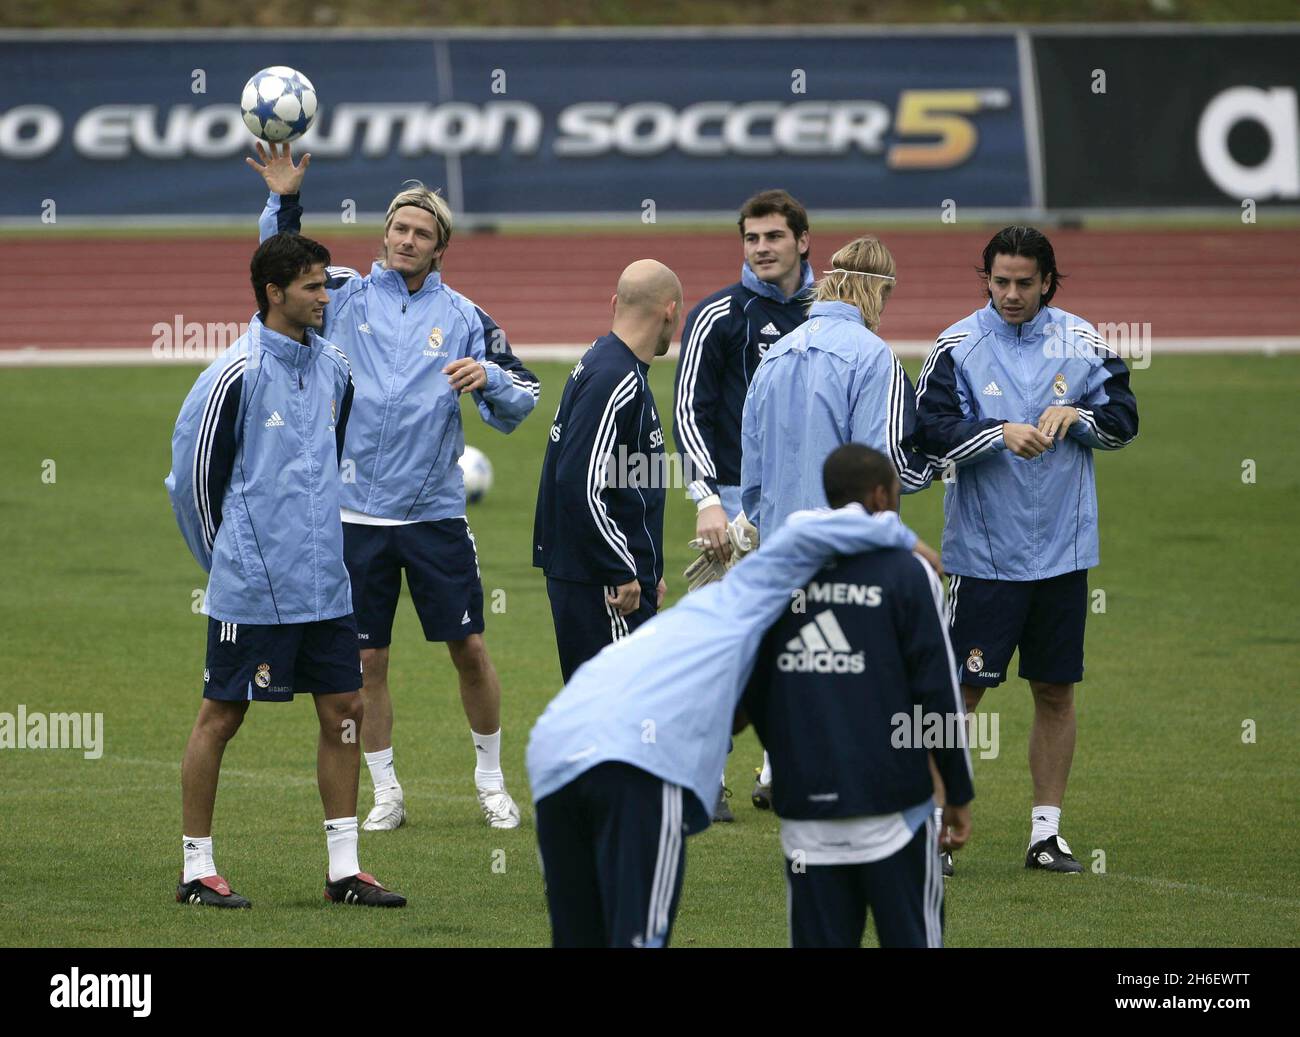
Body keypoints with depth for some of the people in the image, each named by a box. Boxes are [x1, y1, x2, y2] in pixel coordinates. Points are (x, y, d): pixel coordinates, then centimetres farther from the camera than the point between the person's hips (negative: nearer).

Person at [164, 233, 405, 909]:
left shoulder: (333, 367, 8)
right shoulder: (237, 372, -12)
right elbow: (193, 469, -5)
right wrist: (227, 557, 5)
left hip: (325, 583, 7)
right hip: (251, 590, -7)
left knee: (344, 711, 5)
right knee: (221, 716, 2)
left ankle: (343, 870, 11)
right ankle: (196, 871, 10)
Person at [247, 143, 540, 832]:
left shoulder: (463, 317, 4)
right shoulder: (347, 298, 4)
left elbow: (519, 402, 4)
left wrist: (488, 376, -18)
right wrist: (284, 202, -17)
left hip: (435, 511, 0)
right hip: (358, 512, 0)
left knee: (469, 648, 2)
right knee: (367, 659, 4)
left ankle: (491, 781, 18)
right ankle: (385, 793, 15)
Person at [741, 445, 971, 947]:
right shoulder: (907, 574, -4)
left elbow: (754, 694, 10)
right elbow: (937, 691, -5)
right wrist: (959, 795, 4)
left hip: (806, 808, 3)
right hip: (891, 806, -3)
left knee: (818, 941, 6)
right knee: (910, 939, 4)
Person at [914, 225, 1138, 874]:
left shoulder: (1080, 341, 3)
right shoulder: (958, 346, -5)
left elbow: (1124, 418, 7)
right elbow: (932, 434, -11)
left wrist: (1076, 416, -12)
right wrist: (1001, 433, -24)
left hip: (1062, 551, 3)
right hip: (983, 551, -3)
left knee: (1055, 692, 9)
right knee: (961, 689, -5)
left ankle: (1046, 830, 17)